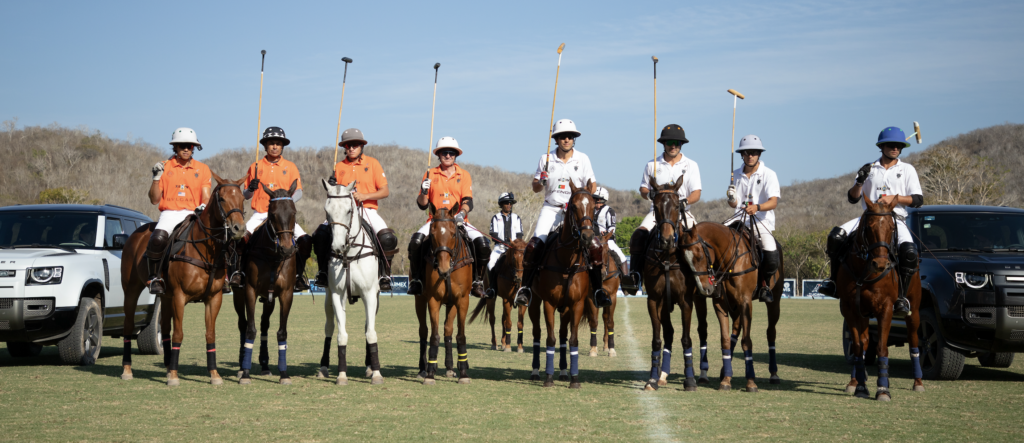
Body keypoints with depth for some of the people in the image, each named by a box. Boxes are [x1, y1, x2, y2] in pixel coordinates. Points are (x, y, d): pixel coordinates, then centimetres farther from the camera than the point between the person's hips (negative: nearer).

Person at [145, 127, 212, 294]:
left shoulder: (203, 169, 12)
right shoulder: (164, 167, 9)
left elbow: (206, 196, 6)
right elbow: (154, 200, 6)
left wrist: (203, 206, -18)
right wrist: (156, 177, -8)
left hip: (193, 214, 1)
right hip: (169, 213, -1)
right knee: (158, 238, -33)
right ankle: (154, 278, -15)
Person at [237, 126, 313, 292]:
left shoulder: (290, 167, 8)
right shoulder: (255, 167, 9)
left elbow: (298, 192, 0)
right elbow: (246, 196, 12)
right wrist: (251, 189, -12)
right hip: (259, 214, 0)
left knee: (305, 241, -20)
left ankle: (298, 273, 0)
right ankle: (239, 269, -5)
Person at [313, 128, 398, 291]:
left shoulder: (372, 163, 6)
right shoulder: (338, 167, 12)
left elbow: (385, 191, 2)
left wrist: (364, 196, -13)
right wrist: (332, 188, -8)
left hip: (367, 210, -2)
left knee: (387, 237, -29)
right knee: (320, 235, -23)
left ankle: (385, 274, -13)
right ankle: (323, 271, -5)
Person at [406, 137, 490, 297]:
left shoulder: (464, 175, 8)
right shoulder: (430, 174, 8)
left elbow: (468, 201, -1)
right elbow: (422, 205, 7)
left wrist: (461, 214, -23)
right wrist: (423, 192, -15)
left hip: (459, 222, 0)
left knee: (481, 243, -22)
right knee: (416, 240, -28)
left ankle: (477, 280, -6)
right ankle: (415, 279, -12)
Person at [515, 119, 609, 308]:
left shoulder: (582, 159, 2)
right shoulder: (546, 159, 3)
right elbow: (536, 189, 8)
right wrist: (541, 181, -15)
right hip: (551, 208, 0)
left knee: (594, 246, -18)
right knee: (534, 245, -19)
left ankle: (598, 290, -8)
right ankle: (525, 287, -7)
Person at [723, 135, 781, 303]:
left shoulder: (769, 174, -2)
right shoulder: (736, 175, 9)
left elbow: (774, 201, -15)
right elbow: (733, 204, 9)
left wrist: (757, 207, -35)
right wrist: (732, 198, -16)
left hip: (762, 221, -3)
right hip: (740, 219, 3)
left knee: (771, 254, -26)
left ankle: (763, 285, 1)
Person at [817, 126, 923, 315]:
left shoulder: (907, 169, 11)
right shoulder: (869, 169, 15)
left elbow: (918, 200, 2)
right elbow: (852, 198, 12)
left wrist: (894, 198, -13)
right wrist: (859, 182, -8)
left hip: (895, 218, -2)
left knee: (909, 251, -31)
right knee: (836, 235, -21)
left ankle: (902, 297, -20)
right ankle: (834, 279, -5)